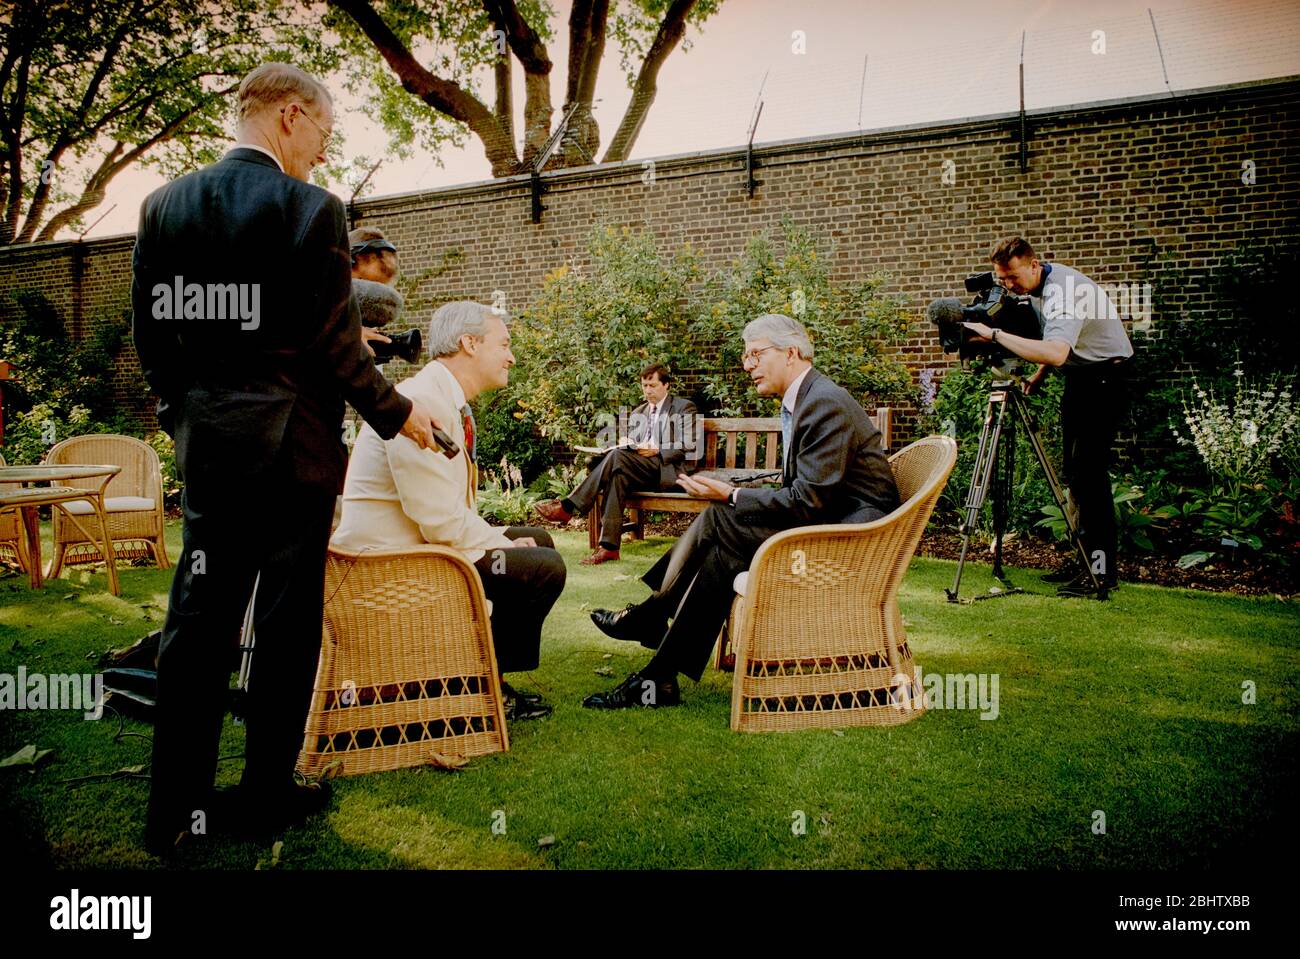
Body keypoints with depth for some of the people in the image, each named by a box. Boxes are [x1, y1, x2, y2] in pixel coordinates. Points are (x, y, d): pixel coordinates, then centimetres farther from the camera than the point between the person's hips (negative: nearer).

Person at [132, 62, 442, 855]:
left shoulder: (164, 207, 6)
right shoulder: (311, 210, -11)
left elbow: (152, 336, 8)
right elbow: (336, 347, -12)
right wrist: (399, 414, 1)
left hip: (205, 444, 6)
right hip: (292, 447, -5)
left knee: (198, 618, 11)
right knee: (288, 621, 7)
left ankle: (174, 807, 20)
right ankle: (267, 796, 19)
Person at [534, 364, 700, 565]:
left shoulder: (684, 407, 9)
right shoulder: (638, 413, 27)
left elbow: (690, 446, -2)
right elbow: (630, 443, 23)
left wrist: (657, 450, -12)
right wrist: (632, 446, -3)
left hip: (667, 470, -5)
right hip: (640, 470, 5)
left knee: (618, 456, -30)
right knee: (619, 475, -32)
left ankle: (568, 507, -34)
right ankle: (608, 546, -37)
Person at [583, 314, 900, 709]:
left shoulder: (826, 404, -18)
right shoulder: (801, 399, 14)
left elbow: (808, 501, -22)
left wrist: (733, 497, -16)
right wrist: (732, 495, 2)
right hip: (825, 518, 10)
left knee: (722, 521, -18)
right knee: (720, 521, -4)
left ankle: (647, 620, -7)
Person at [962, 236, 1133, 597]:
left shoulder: (1065, 289, -26)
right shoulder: (1035, 287, 4)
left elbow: (1056, 352, -42)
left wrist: (994, 334, -40)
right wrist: (1038, 375, 4)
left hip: (1104, 377, -9)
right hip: (1078, 377, 9)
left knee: (1089, 471, -14)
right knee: (1072, 471, 8)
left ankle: (1103, 570, -11)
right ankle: (1085, 560, 14)